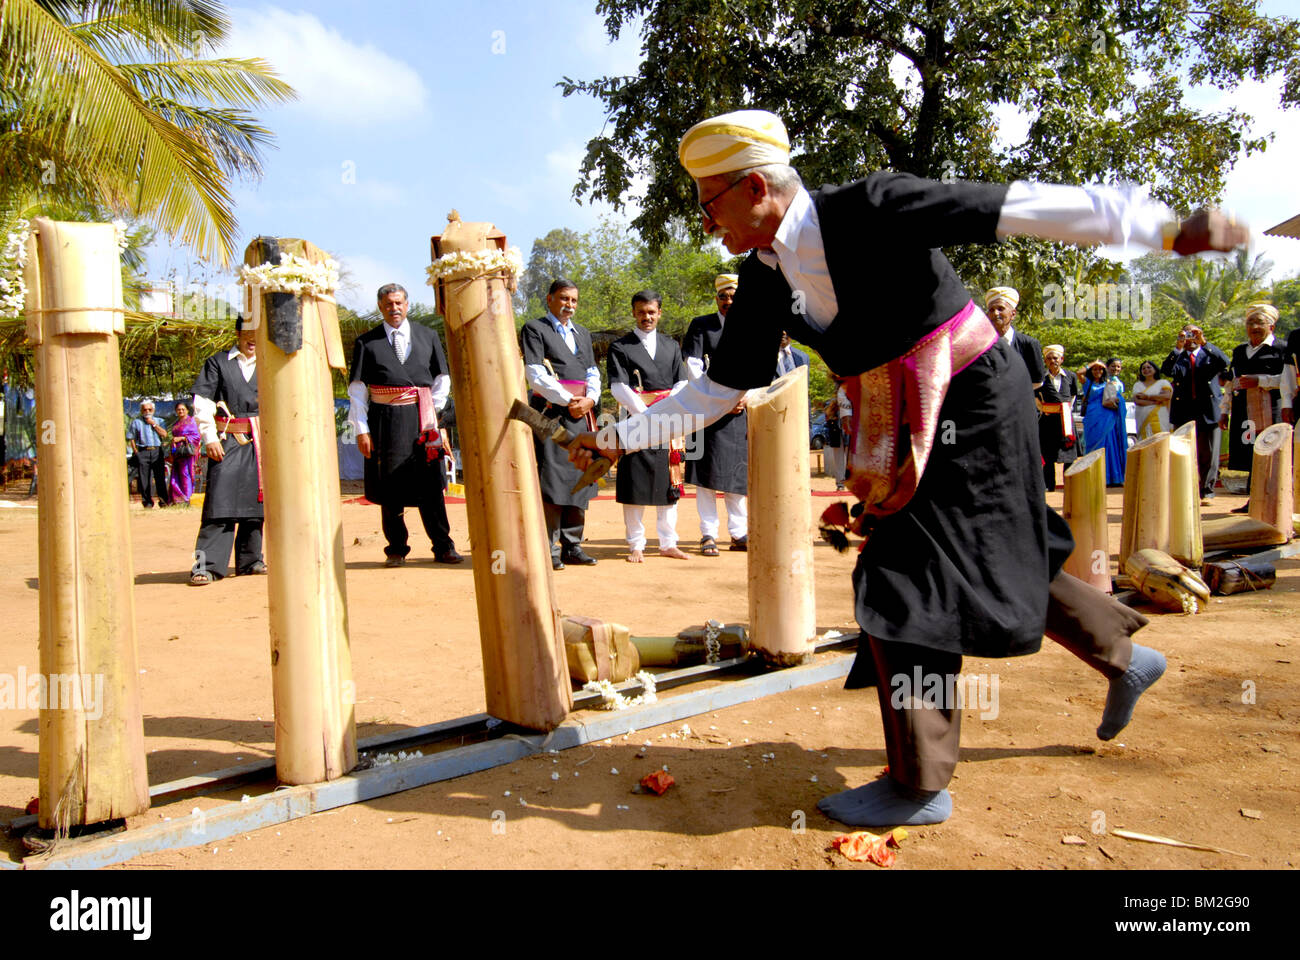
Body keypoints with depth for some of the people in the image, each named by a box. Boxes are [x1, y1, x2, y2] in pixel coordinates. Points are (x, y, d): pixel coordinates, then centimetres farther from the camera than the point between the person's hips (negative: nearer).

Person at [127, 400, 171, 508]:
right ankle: (147, 502, 3)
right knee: (144, 478, -2)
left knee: (160, 477, -3)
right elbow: (131, 438, 9)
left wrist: (153, 424, -3)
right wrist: (136, 452, -1)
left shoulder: (158, 421, 16)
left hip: (157, 451, 1)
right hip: (143, 452, -1)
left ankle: (164, 500, 1)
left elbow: (164, 434, 1)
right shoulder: (136, 422, 11)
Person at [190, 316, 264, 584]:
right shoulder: (217, 363, 5)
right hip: (228, 441, -3)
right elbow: (202, 402, 1)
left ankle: (250, 560, 17)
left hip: (260, 442, 4)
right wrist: (210, 438, -8)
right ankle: (206, 564, -10)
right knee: (221, 500, -11)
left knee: (255, 500, 7)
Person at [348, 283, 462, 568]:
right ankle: (396, 549, 15)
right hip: (384, 421, -1)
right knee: (390, 486, 4)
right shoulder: (366, 342, 4)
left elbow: (442, 378, 17)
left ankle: (443, 547, 8)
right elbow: (357, 389, 3)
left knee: (430, 484, 0)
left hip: (420, 418, 1)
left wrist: (431, 410, 6)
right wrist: (362, 429, -4)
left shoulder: (427, 336, 10)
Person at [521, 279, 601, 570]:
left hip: (581, 413, 6)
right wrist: (568, 401, -12)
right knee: (551, 478, -8)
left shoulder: (583, 333, 23)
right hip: (550, 410, -6)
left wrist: (589, 400, -4)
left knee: (579, 477, 5)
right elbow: (535, 375, -7)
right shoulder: (534, 329, 3)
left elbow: (593, 373, 17)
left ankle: (572, 545, 11)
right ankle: (549, 549, -5)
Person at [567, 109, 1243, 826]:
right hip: (897, 432, 8)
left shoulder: (871, 209, -21)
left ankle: (920, 784, 4)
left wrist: (1165, 227, -23)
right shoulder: (763, 278, -1)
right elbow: (721, 386, 4)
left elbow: (1017, 207, -22)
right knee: (991, 555, 19)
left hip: (970, 405, -7)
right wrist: (621, 436, 0)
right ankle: (1123, 654, 44)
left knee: (905, 573, -10)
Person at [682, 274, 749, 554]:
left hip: (741, 409, 3)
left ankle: (739, 533, 12)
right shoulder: (700, 326, 3)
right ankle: (709, 534, 0)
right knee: (708, 470, -4)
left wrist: (746, 397, -6)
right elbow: (692, 368, -4)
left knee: (739, 472, 6)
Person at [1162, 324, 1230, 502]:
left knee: (1209, 453, 2)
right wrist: (1178, 347, -16)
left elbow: (1224, 363, -11)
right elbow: (1165, 371, -9)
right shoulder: (1177, 357, 11)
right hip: (1183, 412, 0)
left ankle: (1207, 491, 11)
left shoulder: (1209, 355, 10)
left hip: (1208, 411, 0)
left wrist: (1203, 343, -16)